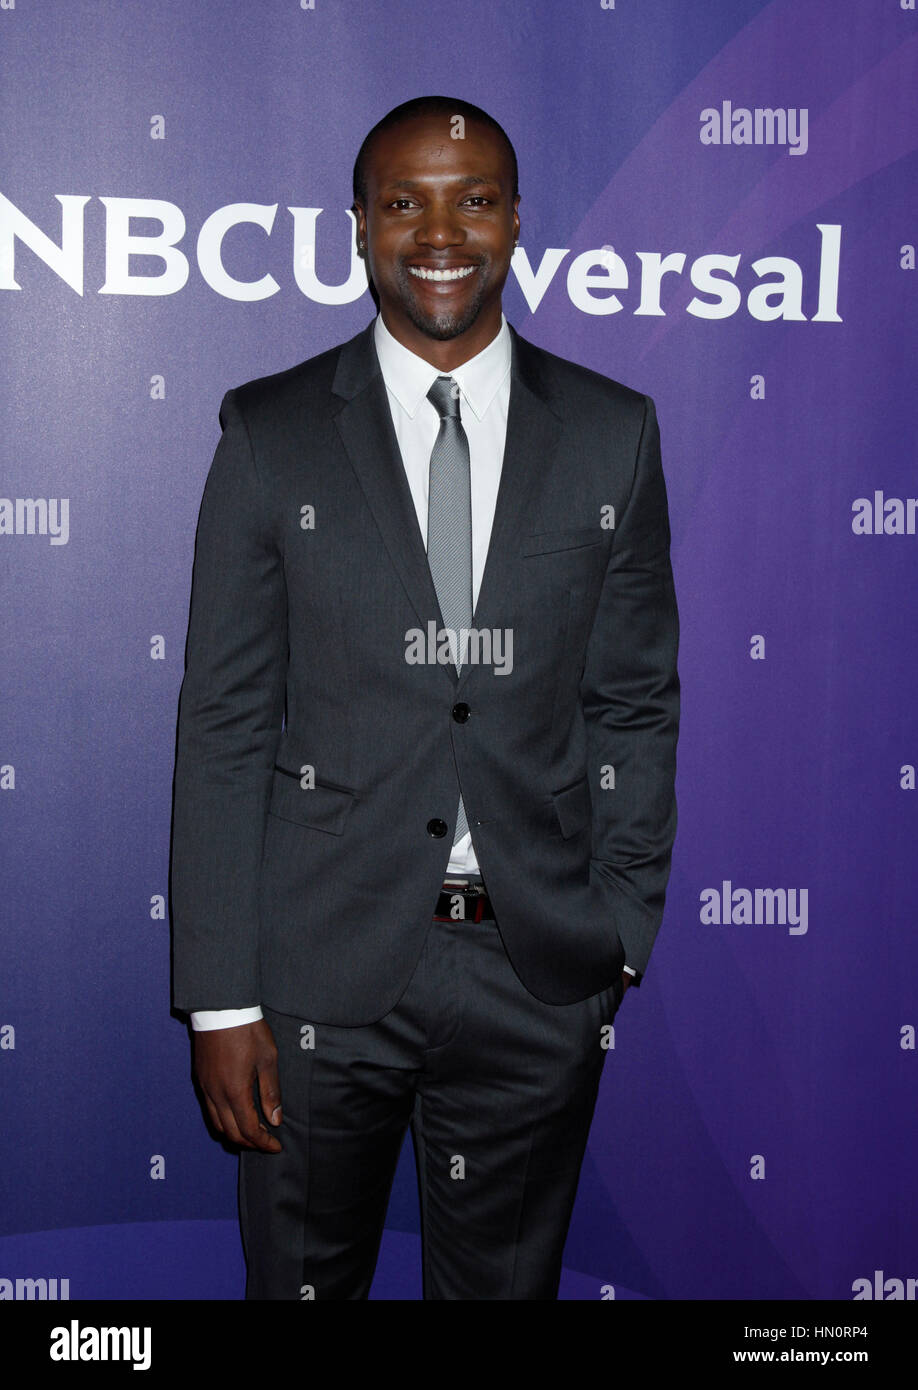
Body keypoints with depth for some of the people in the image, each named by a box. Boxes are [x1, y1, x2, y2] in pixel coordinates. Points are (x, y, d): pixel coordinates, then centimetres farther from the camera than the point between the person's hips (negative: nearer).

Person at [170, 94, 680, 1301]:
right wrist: (219, 998, -6)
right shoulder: (272, 433, -2)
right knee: (304, 1278, 17)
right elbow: (224, 726, -3)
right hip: (321, 973, -1)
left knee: (506, 1282, 18)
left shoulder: (613, 433, 2)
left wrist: (623, 938, 1)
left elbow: (635, 705, 5)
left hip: (540, 976, 1)